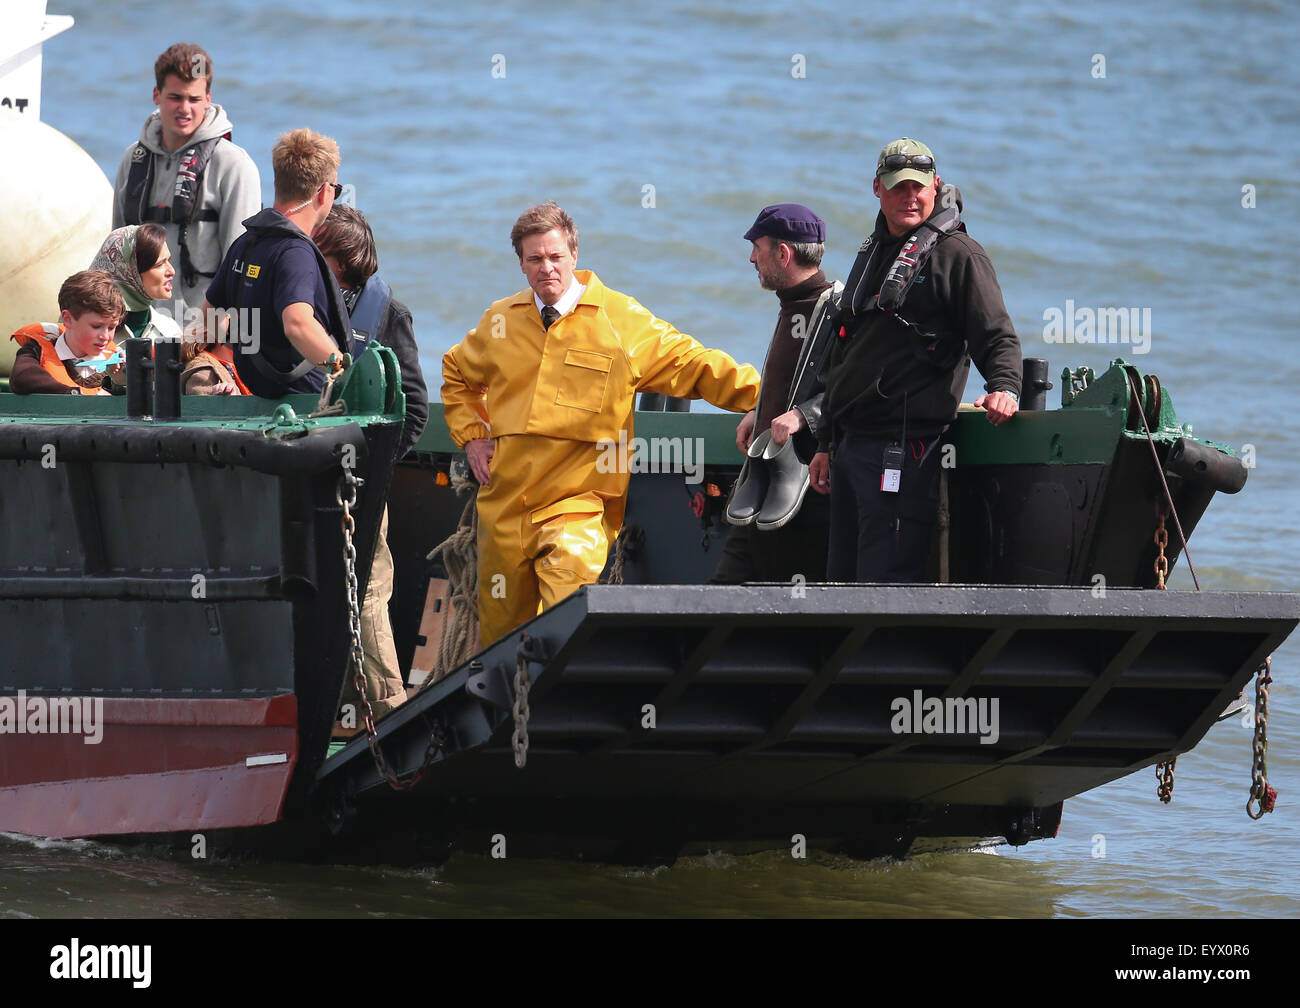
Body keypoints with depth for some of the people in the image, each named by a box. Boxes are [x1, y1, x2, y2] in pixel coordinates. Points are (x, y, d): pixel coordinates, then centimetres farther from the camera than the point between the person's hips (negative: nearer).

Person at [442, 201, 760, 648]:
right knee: (499, 636, 11)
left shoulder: (620, 320, -1)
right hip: (504, 505, 4)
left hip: (578, 505, -4)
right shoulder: (500, 322, 11)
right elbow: (457, 375, 30)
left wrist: (763, 393, -15)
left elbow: (693, 366, -2)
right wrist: (471, 437, 16)